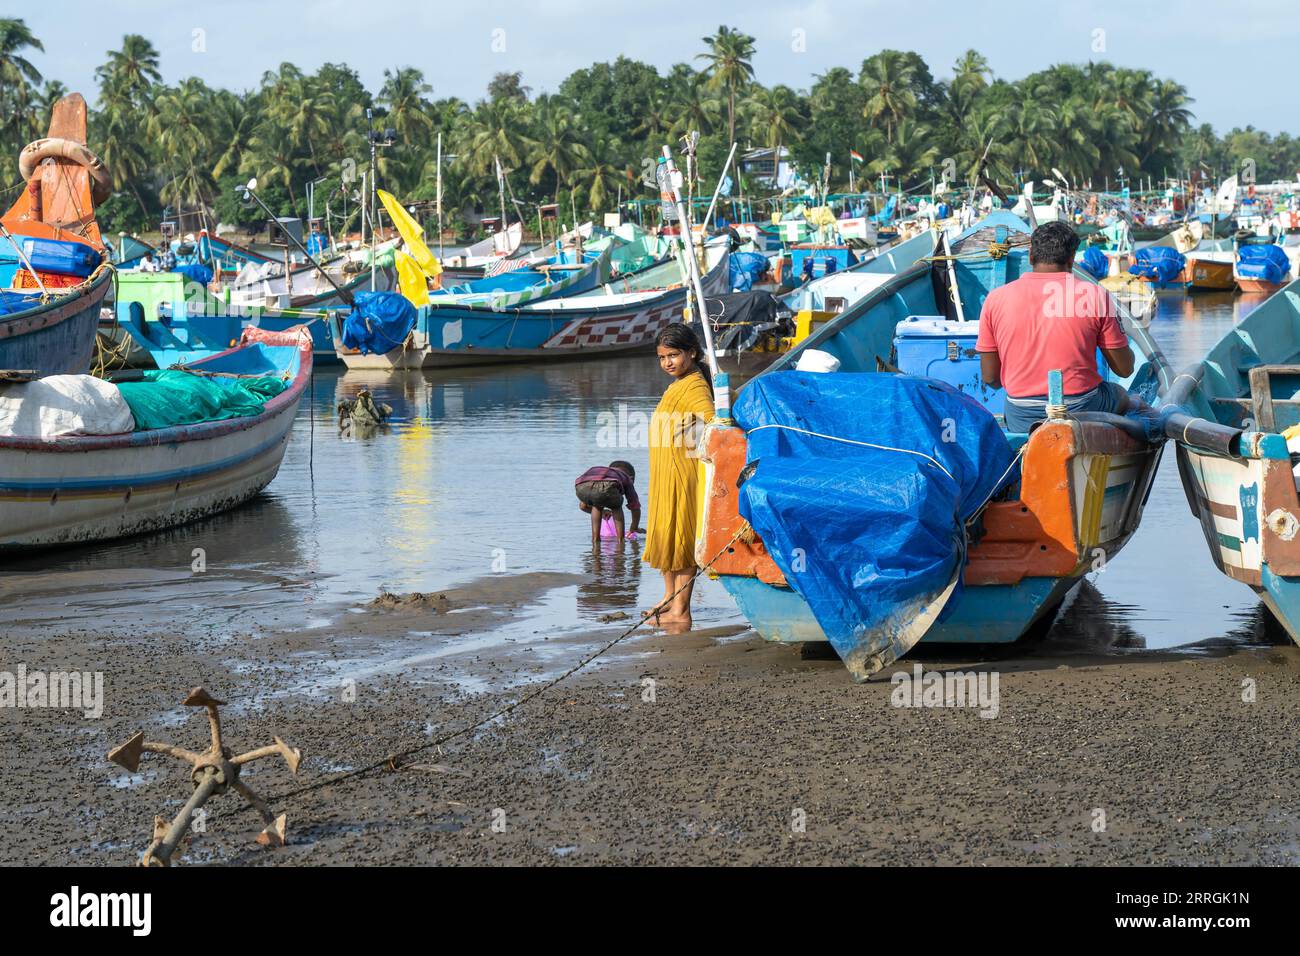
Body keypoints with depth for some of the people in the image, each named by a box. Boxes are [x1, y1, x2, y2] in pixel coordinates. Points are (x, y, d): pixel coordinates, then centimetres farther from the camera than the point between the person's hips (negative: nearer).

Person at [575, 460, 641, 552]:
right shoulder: (626, 478, 38)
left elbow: (583, 505, 51)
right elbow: (635, 507, 41)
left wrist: (601, 512, 67)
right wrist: (633, 529, 58)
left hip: (581, 487, 3)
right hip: (606, 487, -3)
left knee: (597, 506, 37)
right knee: (616, 507, 31)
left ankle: (595, 540, 30)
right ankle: (621, 541, 25)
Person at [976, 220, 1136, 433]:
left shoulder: (995, 299, -3)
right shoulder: (1095, 295, -8)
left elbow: (990, 378, 1)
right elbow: (1125, 369, -1)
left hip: (1021, 420, 2)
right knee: (1121, 395, 33)